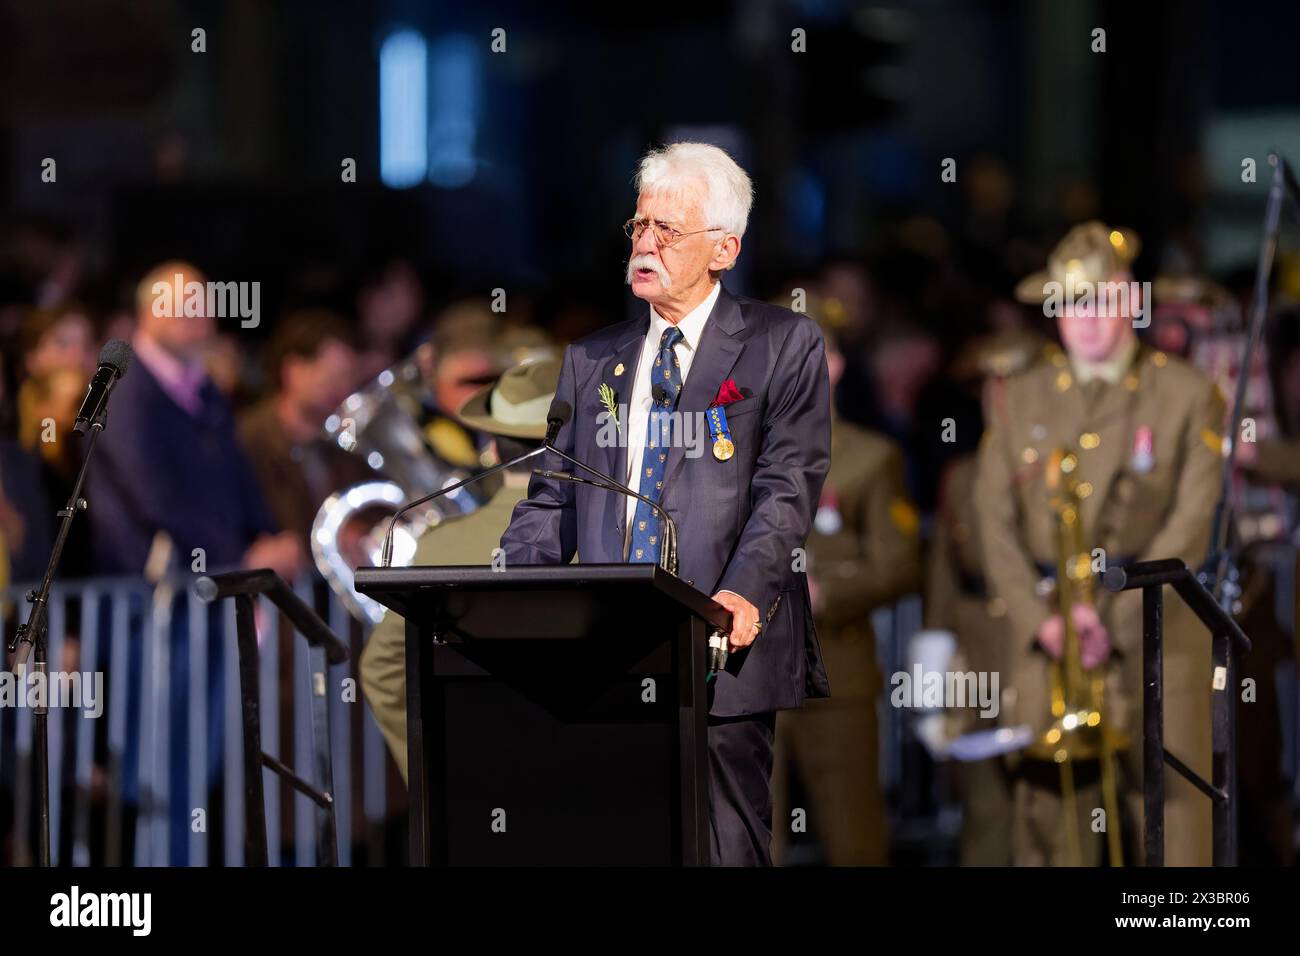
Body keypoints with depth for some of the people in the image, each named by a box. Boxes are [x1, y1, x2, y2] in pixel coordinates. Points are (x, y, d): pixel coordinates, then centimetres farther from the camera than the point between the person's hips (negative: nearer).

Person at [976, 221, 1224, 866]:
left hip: (1153, 637, -2)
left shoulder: (1187, 396, 4)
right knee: (1047, 823, 0)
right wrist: (1041, 620, -9)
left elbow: (1190, 526, -4)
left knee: (1173, 816, -6)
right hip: (1044, 645, 2)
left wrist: (1117, 620, -14)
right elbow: (996, 527, 6)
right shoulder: (1017, 401, 13)